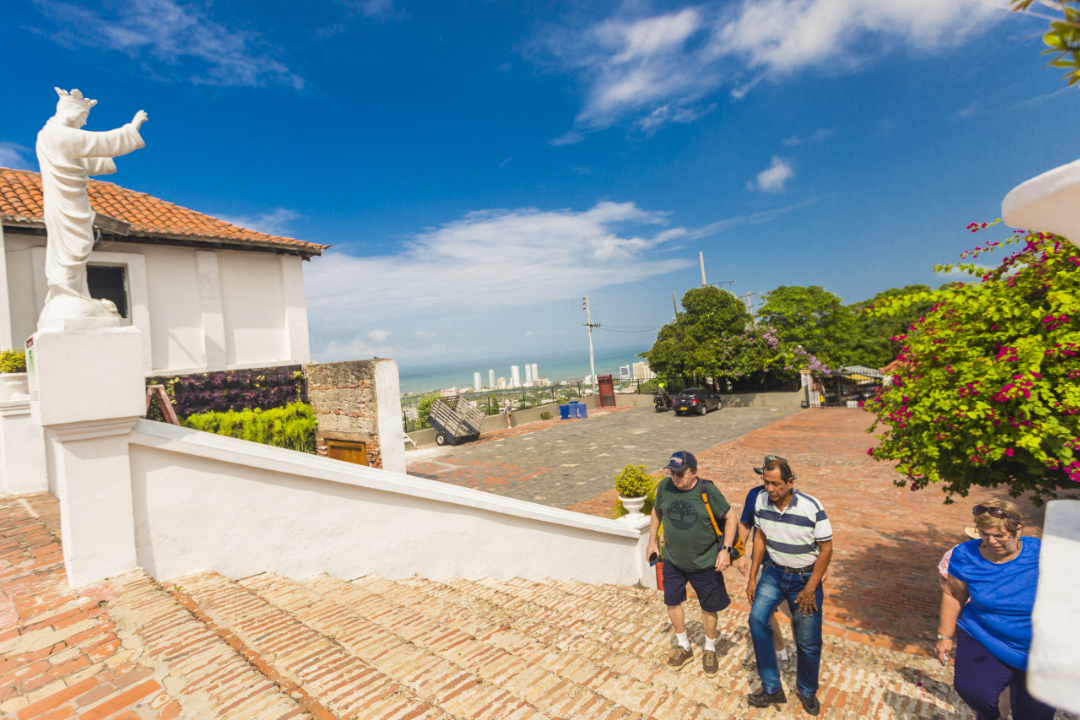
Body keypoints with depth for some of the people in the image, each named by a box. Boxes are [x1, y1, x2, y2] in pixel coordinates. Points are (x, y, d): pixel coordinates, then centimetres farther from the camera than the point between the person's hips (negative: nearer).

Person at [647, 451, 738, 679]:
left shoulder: (708, 491, -23)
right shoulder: (664, 486, -14)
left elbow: (730, 517, -11)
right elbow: (657, 511, 5)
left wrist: (726, 549, -17)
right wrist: (652, 541, 7)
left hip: (705, 562, -3)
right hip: (673, 560, 3)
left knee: (709, 607, 14)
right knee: (672, 601, 14)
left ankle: (710, 651, 40)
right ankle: (684, 648, 38)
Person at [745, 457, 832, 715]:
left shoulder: (812, 507, -23)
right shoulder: (761, 500, -11)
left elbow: (826, 549, -13)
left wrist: (810, 589, -12)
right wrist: (752, 578, 3)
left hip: (804, 578, -3)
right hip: (773, 572, 3)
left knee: (808, 642, 5)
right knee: (757, 619, -14)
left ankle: (807, 692, 34)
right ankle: (772, 689, 2)